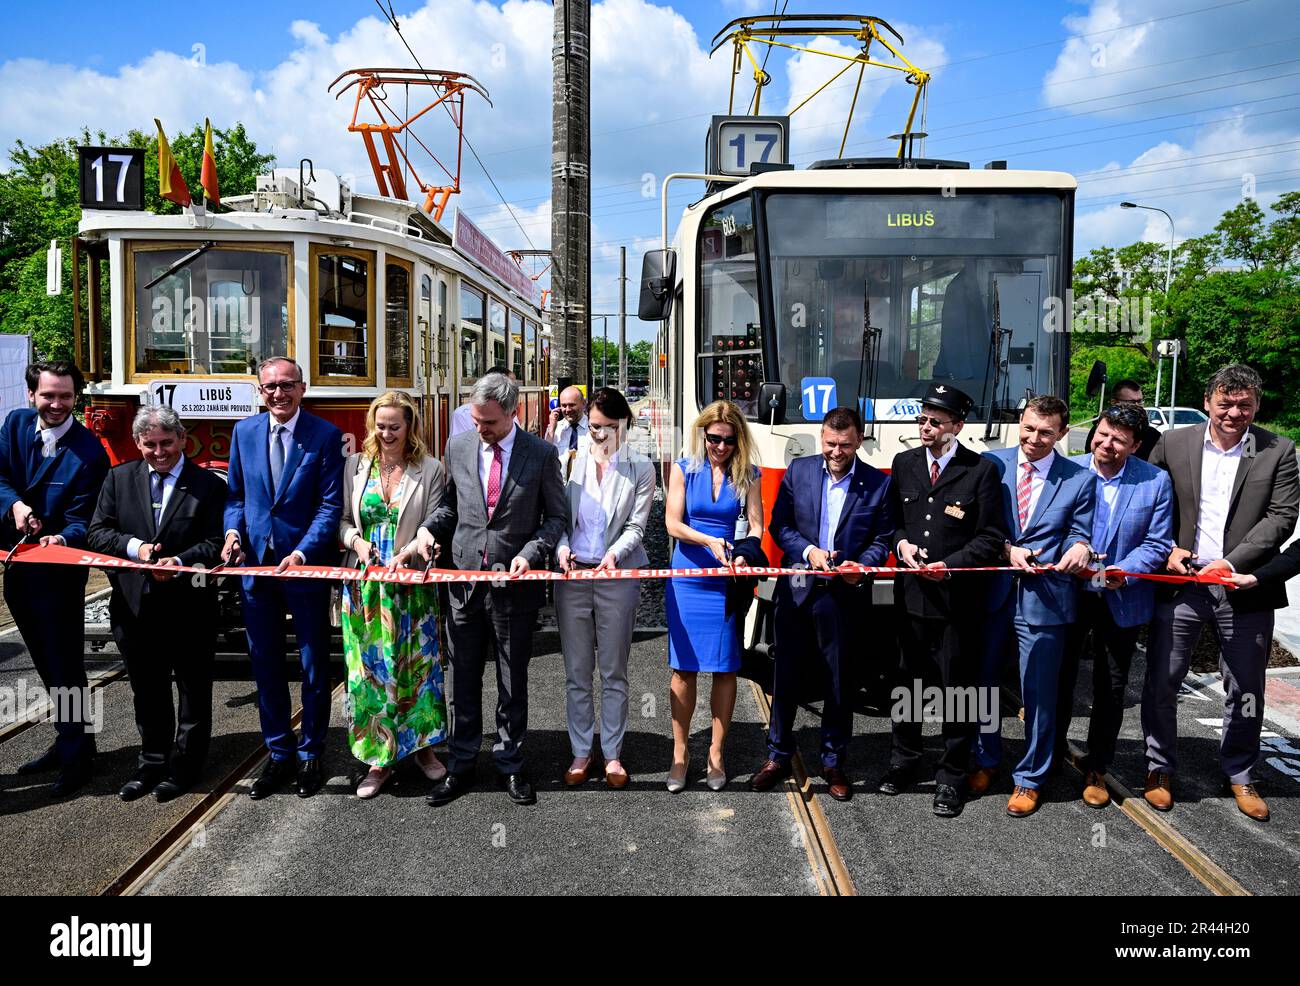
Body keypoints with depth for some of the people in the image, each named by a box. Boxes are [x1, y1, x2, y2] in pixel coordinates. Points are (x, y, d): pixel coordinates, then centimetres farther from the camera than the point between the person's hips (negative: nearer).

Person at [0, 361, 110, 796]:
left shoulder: (89, 452, -15)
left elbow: (81, 519, -15)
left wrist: (61, 539, -36)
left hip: (59, 572, -6)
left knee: (65, 664, -1)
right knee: (46, 662, 17)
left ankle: (77, 752, 11)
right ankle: (68, 740, 31)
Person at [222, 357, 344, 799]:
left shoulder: (325, 435, -8)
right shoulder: (244, 431, 5)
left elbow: (330, 505, -11)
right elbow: (236, 493, 12)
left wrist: (301, 554, -22)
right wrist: (233, 531, -7)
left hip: (307, 564, -4)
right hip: (256, 563, 4)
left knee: (314, 666, 8)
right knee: (265, 665, 12)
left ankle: (310, 755, 24)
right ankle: (279, 755, 26)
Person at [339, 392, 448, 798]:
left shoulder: (429, 469, 0)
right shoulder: (355, 465, 7)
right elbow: (341, 518, 9)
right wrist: (355, 540, -11)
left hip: (411, 584, -2)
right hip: (364, 584, 2)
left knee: (416, 664, 6)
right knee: (368, 667, 5)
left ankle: (422, 746, 24)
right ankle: (380, 759, 16)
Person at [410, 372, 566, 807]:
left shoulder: (541, 454, -5)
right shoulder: (458, 448, 4)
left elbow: (556, 515, 0)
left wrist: (530, 553, -14)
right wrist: (428, 528, -3)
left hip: (515, 582, -2)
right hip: (465, 578, 3)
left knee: (513, 682, 10)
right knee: (464, 680, 11)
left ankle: (509, 764, 25)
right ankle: (461, 766, 25)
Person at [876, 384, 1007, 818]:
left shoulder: (981, 470, -5)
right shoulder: (904, 463, 8)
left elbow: (992, 537, -6)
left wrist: (951, 565, -17)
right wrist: (901, 542, -4)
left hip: (959, 598, -4)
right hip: (911, 594, 4)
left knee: (959, 689, 5)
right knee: (908, 680, 15)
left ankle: (951, 777, 18)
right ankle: (903, 761, 32)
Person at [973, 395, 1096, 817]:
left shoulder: (1080, 480, 0)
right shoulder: (993, 463, 2)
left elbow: (1078, 537, 2)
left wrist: (1080, 549, -21)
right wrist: (1006, 550, -12)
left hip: (1044, 600, -1)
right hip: (991, 592, 2)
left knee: (1038, 693, 6)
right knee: (984, 681, 15)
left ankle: (1029, 779, 25)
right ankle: (986, 760, 37)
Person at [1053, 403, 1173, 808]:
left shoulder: (1156, 481, -7)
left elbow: (1157, 543, -7)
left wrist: (1124, 571, -23)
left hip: (1121, 602, 0)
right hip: (1069, 593, 0)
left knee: (1111, 688, 12)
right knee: (1059, 676, 13)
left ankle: (1097, 769, 28)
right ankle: (1054, 749, 34)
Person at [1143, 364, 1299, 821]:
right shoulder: (1172, 444, 3)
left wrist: (1234, 562, -15)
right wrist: (1167, 549, -7)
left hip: (1244, 588, 0)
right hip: (1180, 582, 0)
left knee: (1245, 692, 12)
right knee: (1161, 683, 5)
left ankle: (1240, 775, 30)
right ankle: (1160, 769, 22)